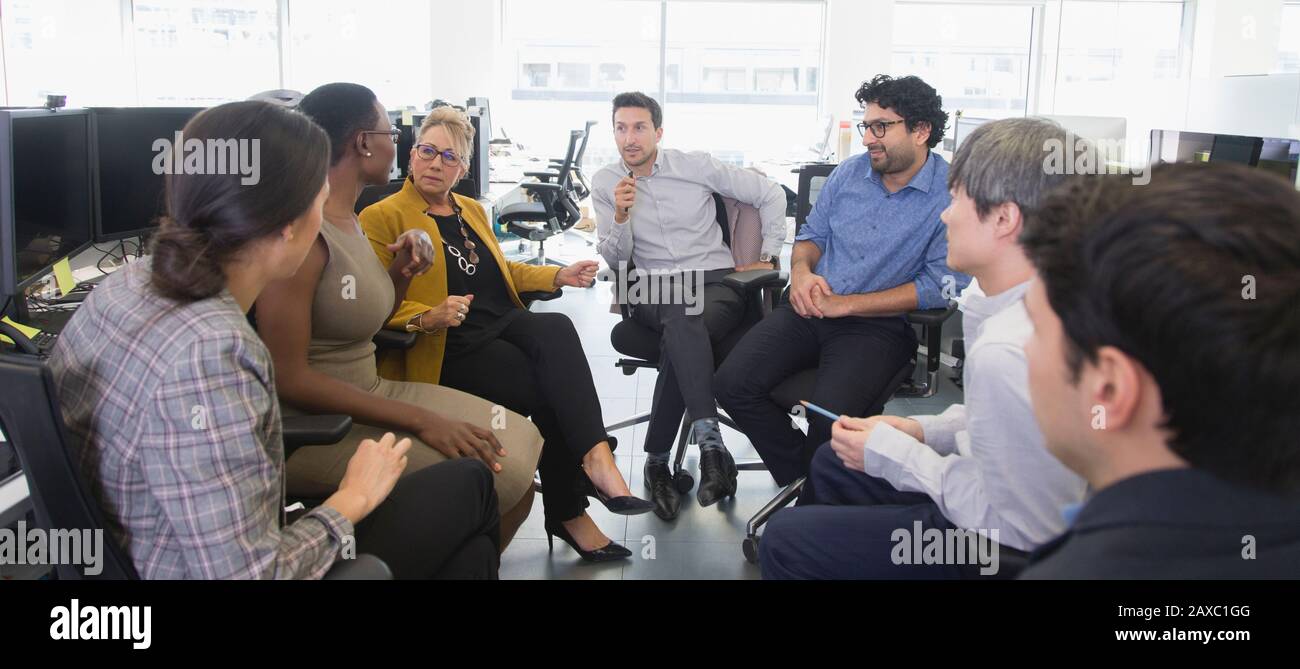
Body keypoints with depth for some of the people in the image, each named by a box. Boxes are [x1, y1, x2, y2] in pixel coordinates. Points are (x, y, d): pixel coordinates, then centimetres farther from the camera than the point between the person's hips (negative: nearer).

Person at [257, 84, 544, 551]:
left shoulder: (348, 220, 9)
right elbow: (289, 379, -23)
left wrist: (401, 274, 0)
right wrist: (417, 420, -23)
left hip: (367, 394, 9)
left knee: (518, 446, 1)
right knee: (489, 473, -19)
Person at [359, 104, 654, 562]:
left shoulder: (472, 210, 23)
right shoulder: (382, 218, 0)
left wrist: (559, 276, 20)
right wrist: (429, 318, -26)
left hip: (505, 325, 5)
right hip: (449, 350, -5)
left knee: (556, 328, -30)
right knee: (549, 386, -28)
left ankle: (586, 475, -38)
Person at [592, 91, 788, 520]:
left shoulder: (696, 165, 5)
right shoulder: (605, 183, 10)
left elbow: (770, 194, 11)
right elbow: (616, 261, 6)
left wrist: (769, 256, 7)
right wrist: (621, 215, -12)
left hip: (716, 280, 0)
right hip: (655, 291, 0)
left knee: (679, 339, -37)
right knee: (682, 315, -39)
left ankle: (658, 461, -32)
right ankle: (711, 444, -50)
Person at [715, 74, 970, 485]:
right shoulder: (849, 172, 11)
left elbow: (941, 286, -14)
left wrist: (844, 304, -15)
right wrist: (801, 270, -3)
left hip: (879, 324, -5)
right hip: (812, 309, 6)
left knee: (830, 413, -32)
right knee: (733, 384, -16)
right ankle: (796, 475, 6)